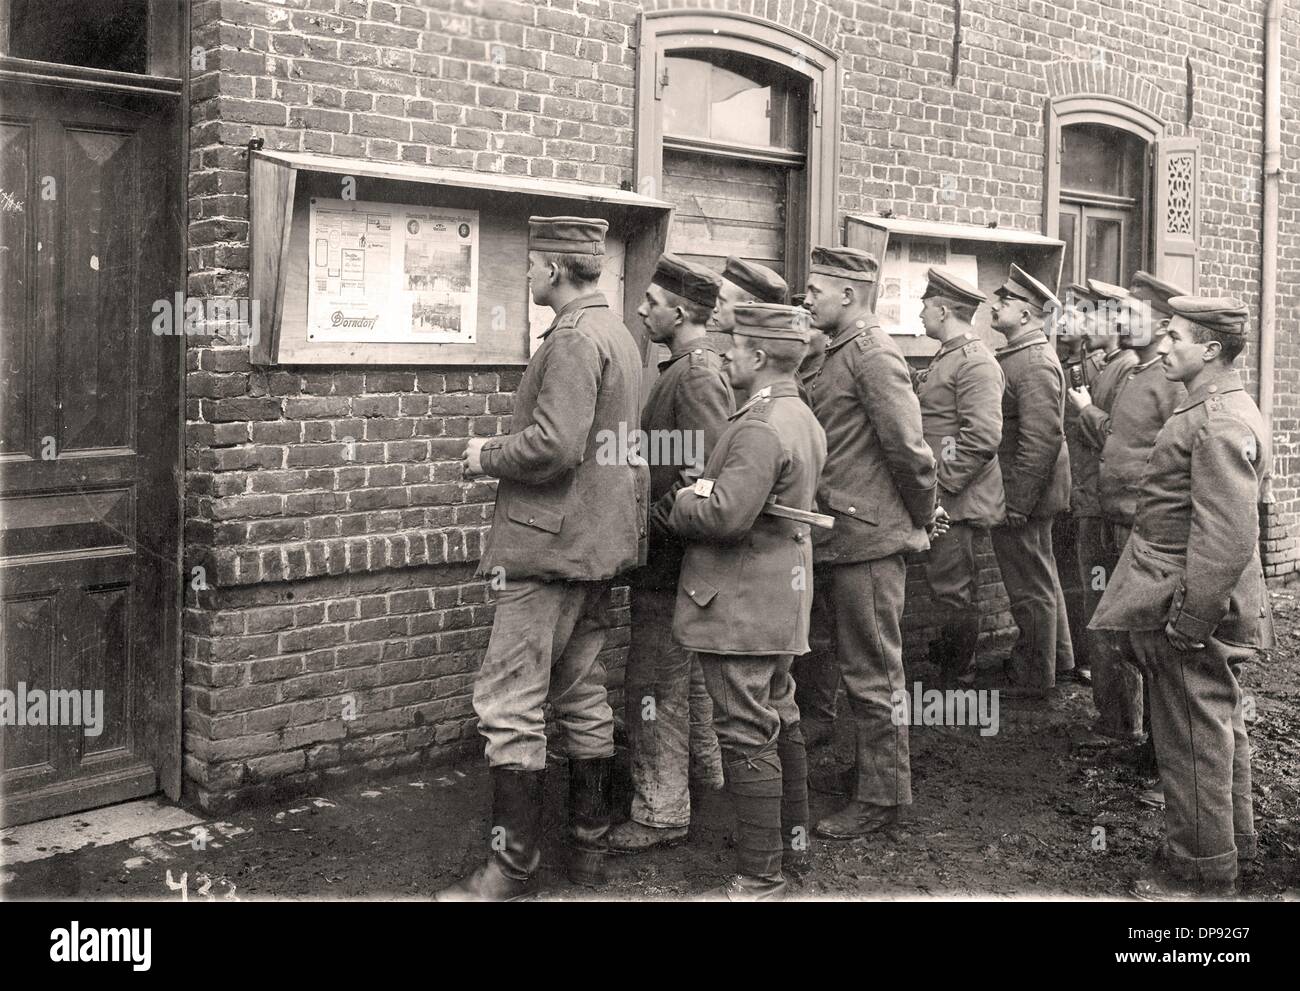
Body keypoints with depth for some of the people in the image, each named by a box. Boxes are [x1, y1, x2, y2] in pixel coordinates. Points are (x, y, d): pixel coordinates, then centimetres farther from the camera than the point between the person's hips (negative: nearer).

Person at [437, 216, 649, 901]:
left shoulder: (573, 339, -16)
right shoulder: (617, 334, 16)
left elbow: (553, 446, -25)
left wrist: (487, 456, -8)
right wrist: (500, 454, 15)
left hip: (550, 543, -10)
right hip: (597, 543, 11)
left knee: (509, 704, -5)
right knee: (584, 701, 15)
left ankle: (512, 867, 1)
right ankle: (588, 846, 24)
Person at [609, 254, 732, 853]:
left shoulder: (698, 373, -17)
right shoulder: (686, 368, 13)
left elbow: (706, 473, -25)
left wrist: (649, 523, -20)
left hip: (669, 557, -10)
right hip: (671, 554, 10)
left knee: (654, 683, -3)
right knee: (687, 671, 22)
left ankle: (660, 813, 6)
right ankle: (705, 769, 38)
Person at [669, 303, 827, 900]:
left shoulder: (758, 429, -21)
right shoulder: (804, 419, 11)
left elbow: (727, 516, -28)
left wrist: (682, 504, -8)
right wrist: (706, 492, 5)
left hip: (742, 605, -10)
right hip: (784, 600, 10)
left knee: (747, 737, -3)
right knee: (780, 721, 20)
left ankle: (760, 878, 5)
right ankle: (791, 841, 33)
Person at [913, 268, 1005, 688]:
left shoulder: (976, 363, -15)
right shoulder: (945, 358, 16)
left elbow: (983, 437, -22)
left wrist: (941, 484, -20)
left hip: (958, 502, -9)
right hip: (939, 499, 10)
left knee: (953, 593, -4)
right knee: (945, 587, 16)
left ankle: (956, 685, 6)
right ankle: (950, 668, 28)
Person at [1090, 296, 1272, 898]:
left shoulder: (1220, 425, -22)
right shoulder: (1220, 409, 12)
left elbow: (1228, 538, -28)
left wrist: (1188, 621, -25)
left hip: (1192, 609, -10)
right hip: (1210, 607, 10)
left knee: (1194, 741, 2)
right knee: (1218, 728, 22)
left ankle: (1201, 872, 16)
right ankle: (1231, 840, 39)